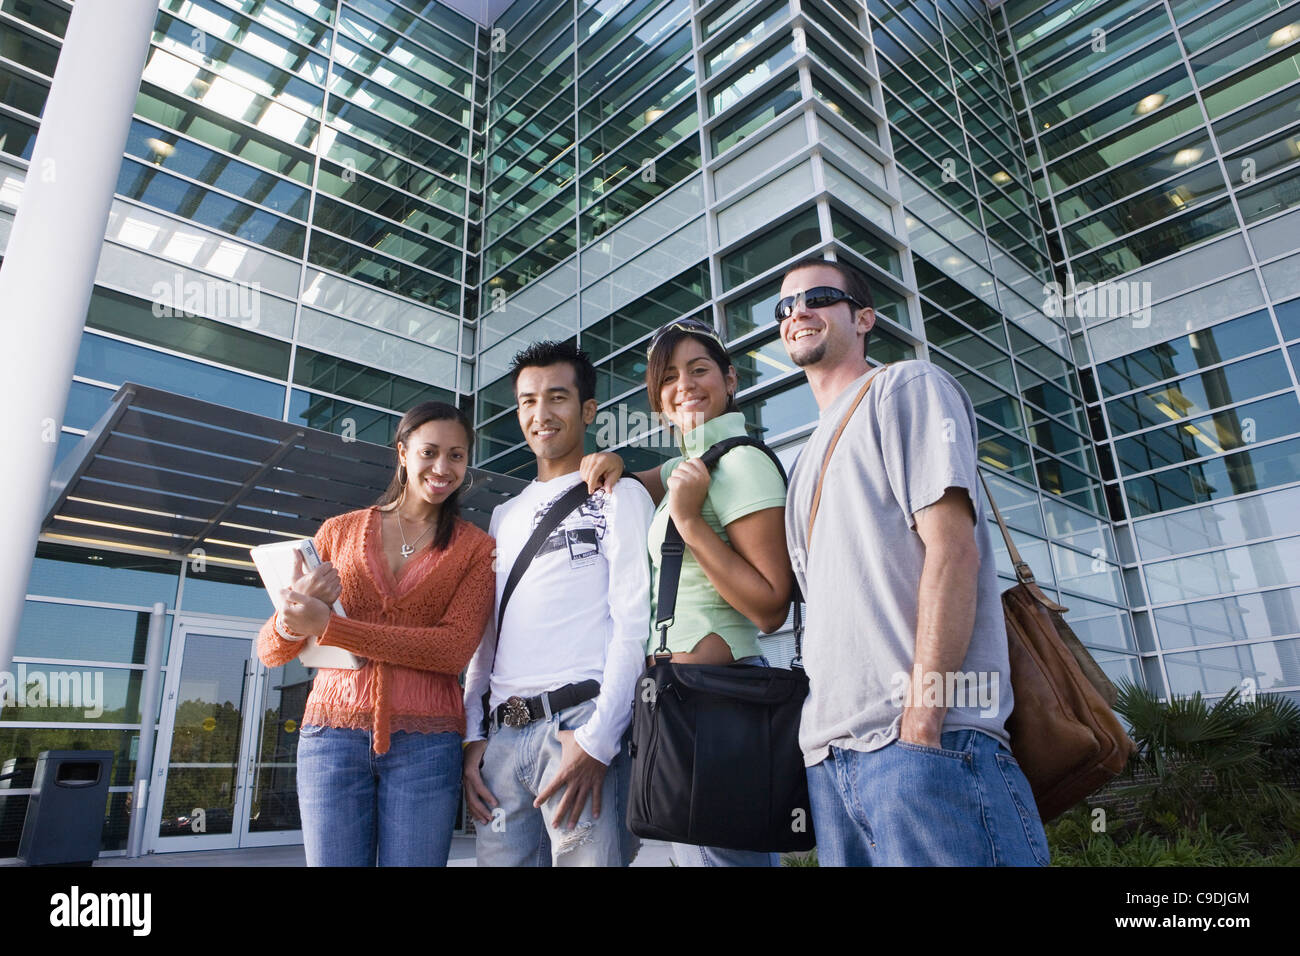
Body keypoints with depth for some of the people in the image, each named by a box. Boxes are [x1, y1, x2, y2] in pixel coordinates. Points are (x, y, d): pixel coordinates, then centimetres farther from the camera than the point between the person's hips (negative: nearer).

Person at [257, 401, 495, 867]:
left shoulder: (475, 547, 3)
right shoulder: (338, 532, 8)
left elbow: (454, 649, -12)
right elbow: (270, 650, 7)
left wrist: (329, 627, -16)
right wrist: (293, 616, -17)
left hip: (426, 743, -1)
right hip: (333, 730, 2)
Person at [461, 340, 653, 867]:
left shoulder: (618, 496, 3)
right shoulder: (505, 515, 21)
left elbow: (634, 624, -6)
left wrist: (598, 739, -14)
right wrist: (473, 737, 10)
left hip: (580, 724, -5)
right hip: (502, 734, 5)